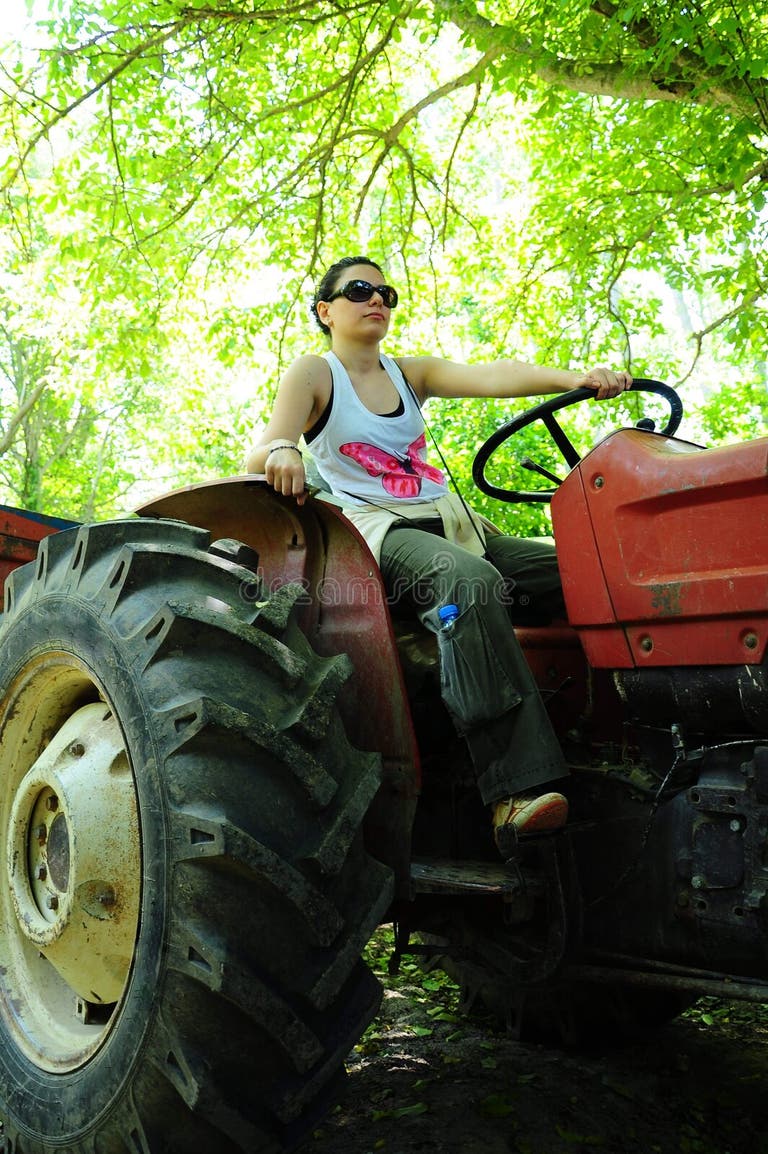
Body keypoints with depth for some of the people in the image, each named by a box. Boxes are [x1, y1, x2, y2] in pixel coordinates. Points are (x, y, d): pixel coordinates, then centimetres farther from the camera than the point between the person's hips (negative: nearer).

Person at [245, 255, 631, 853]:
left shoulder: (410, 372, 18)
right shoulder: (313, 373, 5)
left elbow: (490, 376, -2)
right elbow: (258, 458, -10)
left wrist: (574, 378, -20)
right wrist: (280, 451, -36)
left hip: (450, 523, 6)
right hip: (375, 530, -6)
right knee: (470, 579, -38)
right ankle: (517, 791, -45)